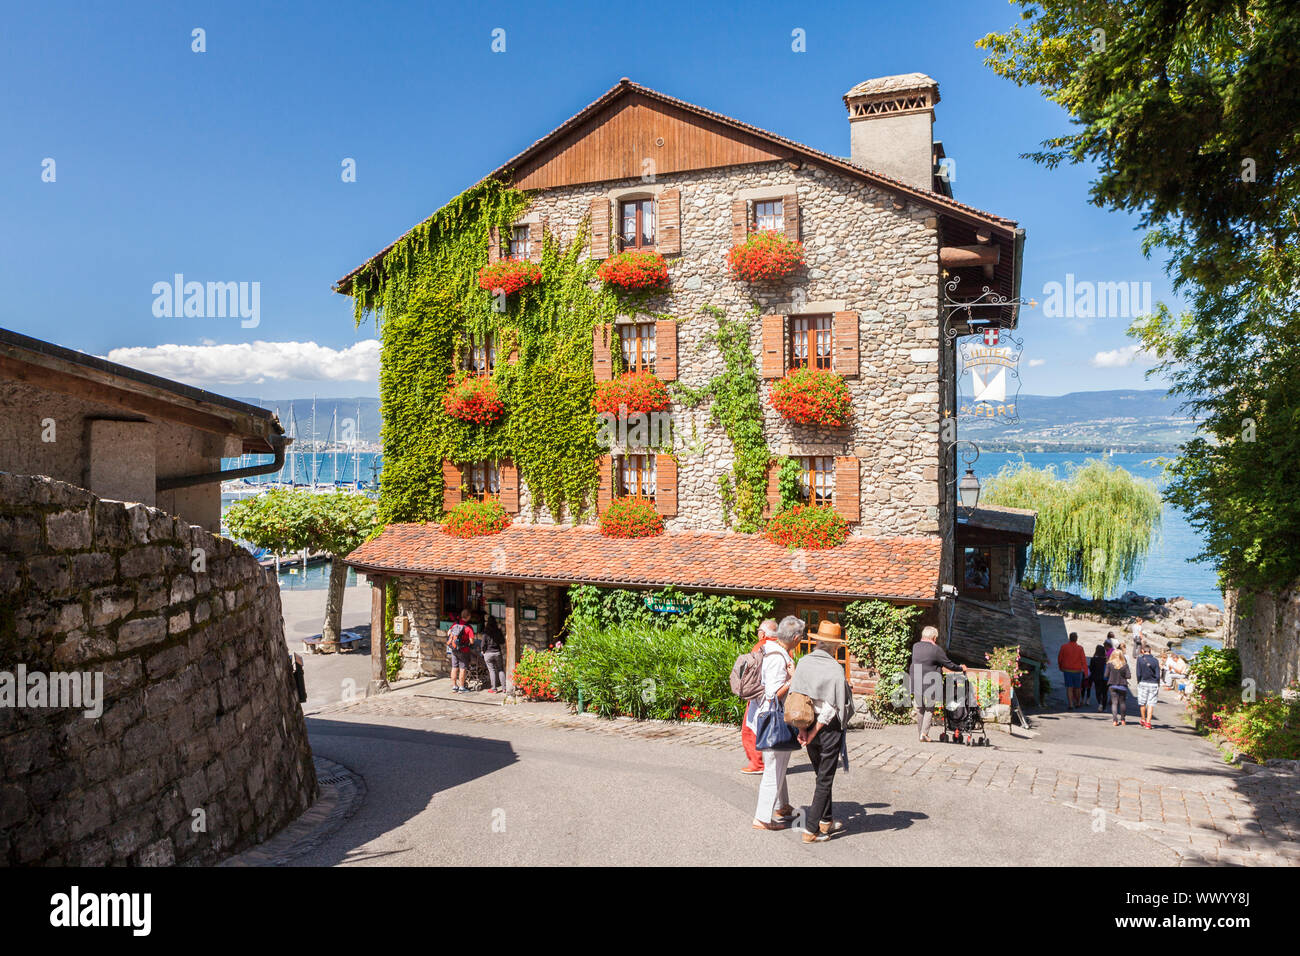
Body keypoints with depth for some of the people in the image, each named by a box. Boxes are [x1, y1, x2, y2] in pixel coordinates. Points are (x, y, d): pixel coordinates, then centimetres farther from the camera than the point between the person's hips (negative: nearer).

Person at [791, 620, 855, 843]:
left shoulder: (803, 663, -3)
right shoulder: (836, 669, -16)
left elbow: (795, 697, -6)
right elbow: (831, 708, -18)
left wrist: (803, 729, -5)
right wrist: (814, 731, -10)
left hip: (808, 725, 5)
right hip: (830, 730, -5)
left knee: (821, 776, 21)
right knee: (825, 780, 5)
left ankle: (827, 821, 33)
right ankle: (811, 829, 7)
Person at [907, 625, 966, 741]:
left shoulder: (915, 647, 6)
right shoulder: (936, 649, -11)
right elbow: (949, 665, -4)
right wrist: (961, 667, 13)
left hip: (915, 683, 5)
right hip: (929, 685, -5)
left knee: (919, 710, 15)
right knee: (929, 709, 8)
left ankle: (920, 734, 20)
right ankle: (924, 733, -3)